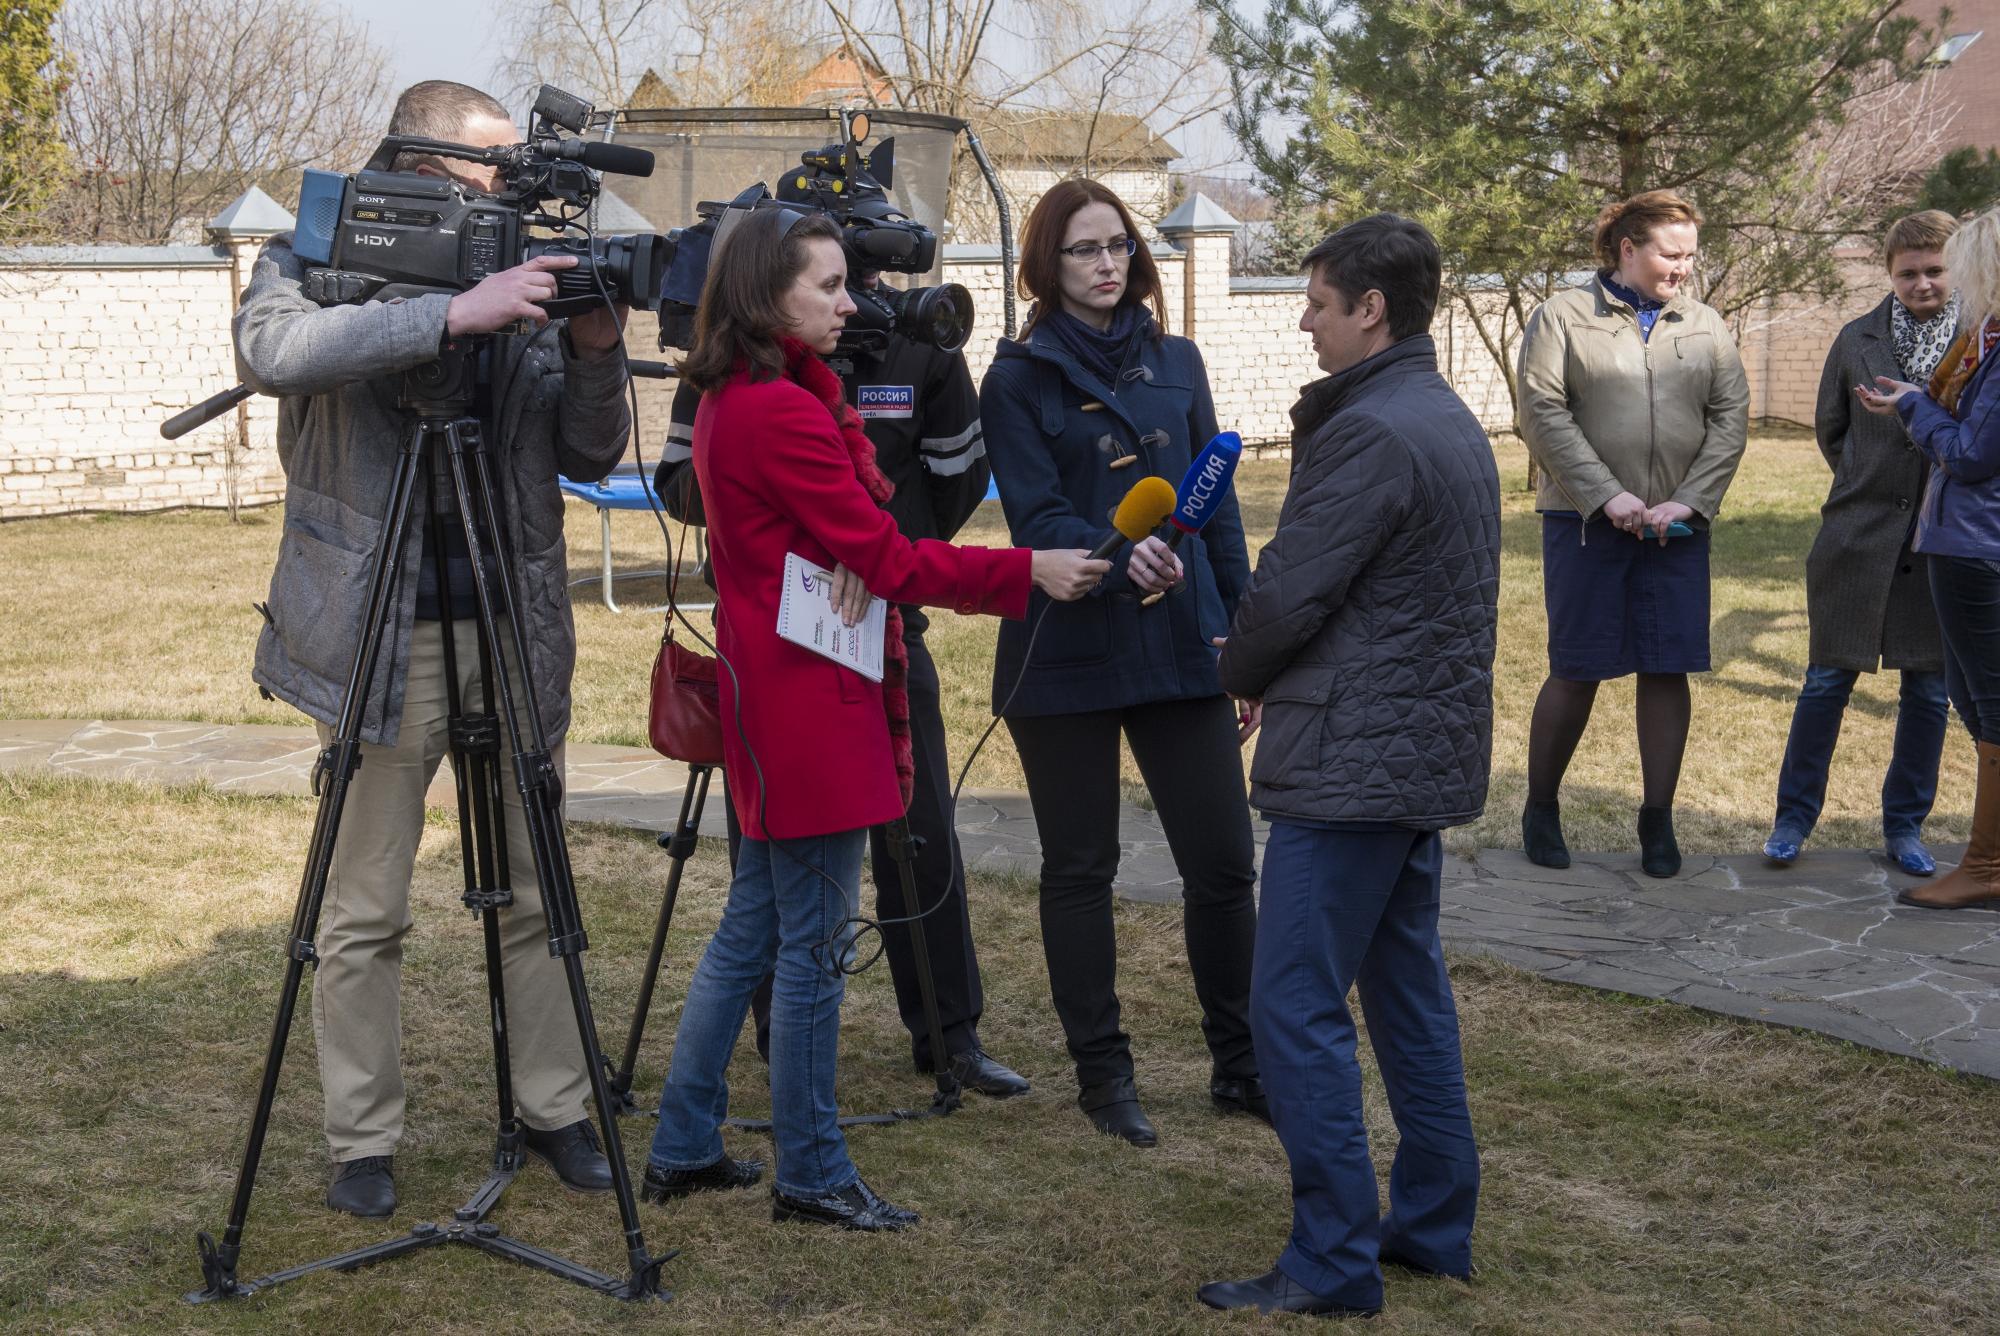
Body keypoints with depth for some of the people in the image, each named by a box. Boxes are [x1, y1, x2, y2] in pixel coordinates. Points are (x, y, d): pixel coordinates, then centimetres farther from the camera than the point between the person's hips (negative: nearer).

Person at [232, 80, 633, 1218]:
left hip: (516, 633, 4)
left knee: (537, 898, 12)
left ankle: (556, 1110, 25)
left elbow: (590, 458, 7)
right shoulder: (315, 264, -2)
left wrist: (595, 351, -11)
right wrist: (457, 311, -31)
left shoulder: (523, 284, 8)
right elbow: (273, 350, -26)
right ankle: (365, 1143, 17)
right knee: (365, 915, 3)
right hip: (382, 637, -3)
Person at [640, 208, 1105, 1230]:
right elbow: (885, 559, -17)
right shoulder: (784, 412, -18)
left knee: (754, 923, 17)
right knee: (815, 943, 0)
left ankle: (682, 1148, 25)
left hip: (771, 695, 10)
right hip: (813, 699, -10)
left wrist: (849, 557, -8)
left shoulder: (731, 402, 14)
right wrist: (1030, 571, -12)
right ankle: (811, 1175, 11)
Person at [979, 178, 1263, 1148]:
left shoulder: (1175, 362, 10)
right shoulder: (1019, 376, -1)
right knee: (1079, 869, 7)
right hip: (1068, 657, -3)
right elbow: (1036, 518, -11)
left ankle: (1239, 1066, 17)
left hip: (1182, 646, 3)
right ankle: (1102, 1074, 20)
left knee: (1223, 861, 2)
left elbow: (1220, 508, 12)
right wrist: (1118, 553, -31)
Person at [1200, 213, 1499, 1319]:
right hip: (1429, 751, 10)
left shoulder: (1372, 432, -18)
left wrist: (1241, 671, 2)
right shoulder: (1450, 420, 14)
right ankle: (1434, 1227, 26)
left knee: (1297, 1008, -4)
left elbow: (1287, 594, -17)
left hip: (1353, 760, -10)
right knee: (1407, 985, 17)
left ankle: (1333, 1264, 1)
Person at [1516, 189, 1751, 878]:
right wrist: (1607, 495, -15)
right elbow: (1544, 414, -8)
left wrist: (1688, 501, -8)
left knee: (1667, 671, 4)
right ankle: (1540, 809, 18)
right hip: (1586, 523, -3)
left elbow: (1731, 418, 5)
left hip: (1677, 528, 3)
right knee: (1577, 672, 1)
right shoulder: (1562, 317, 0)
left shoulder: (1705, 326, 11)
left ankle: (1658, 820, 16)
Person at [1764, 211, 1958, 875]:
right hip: (1859, 538, 0)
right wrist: (1868, 484, 9)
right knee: (1828, 680, 5)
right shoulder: (1858, 340, 2)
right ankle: (1794, 816, 16)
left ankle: (1905, 824, 21)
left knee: (1929, 690, 8)